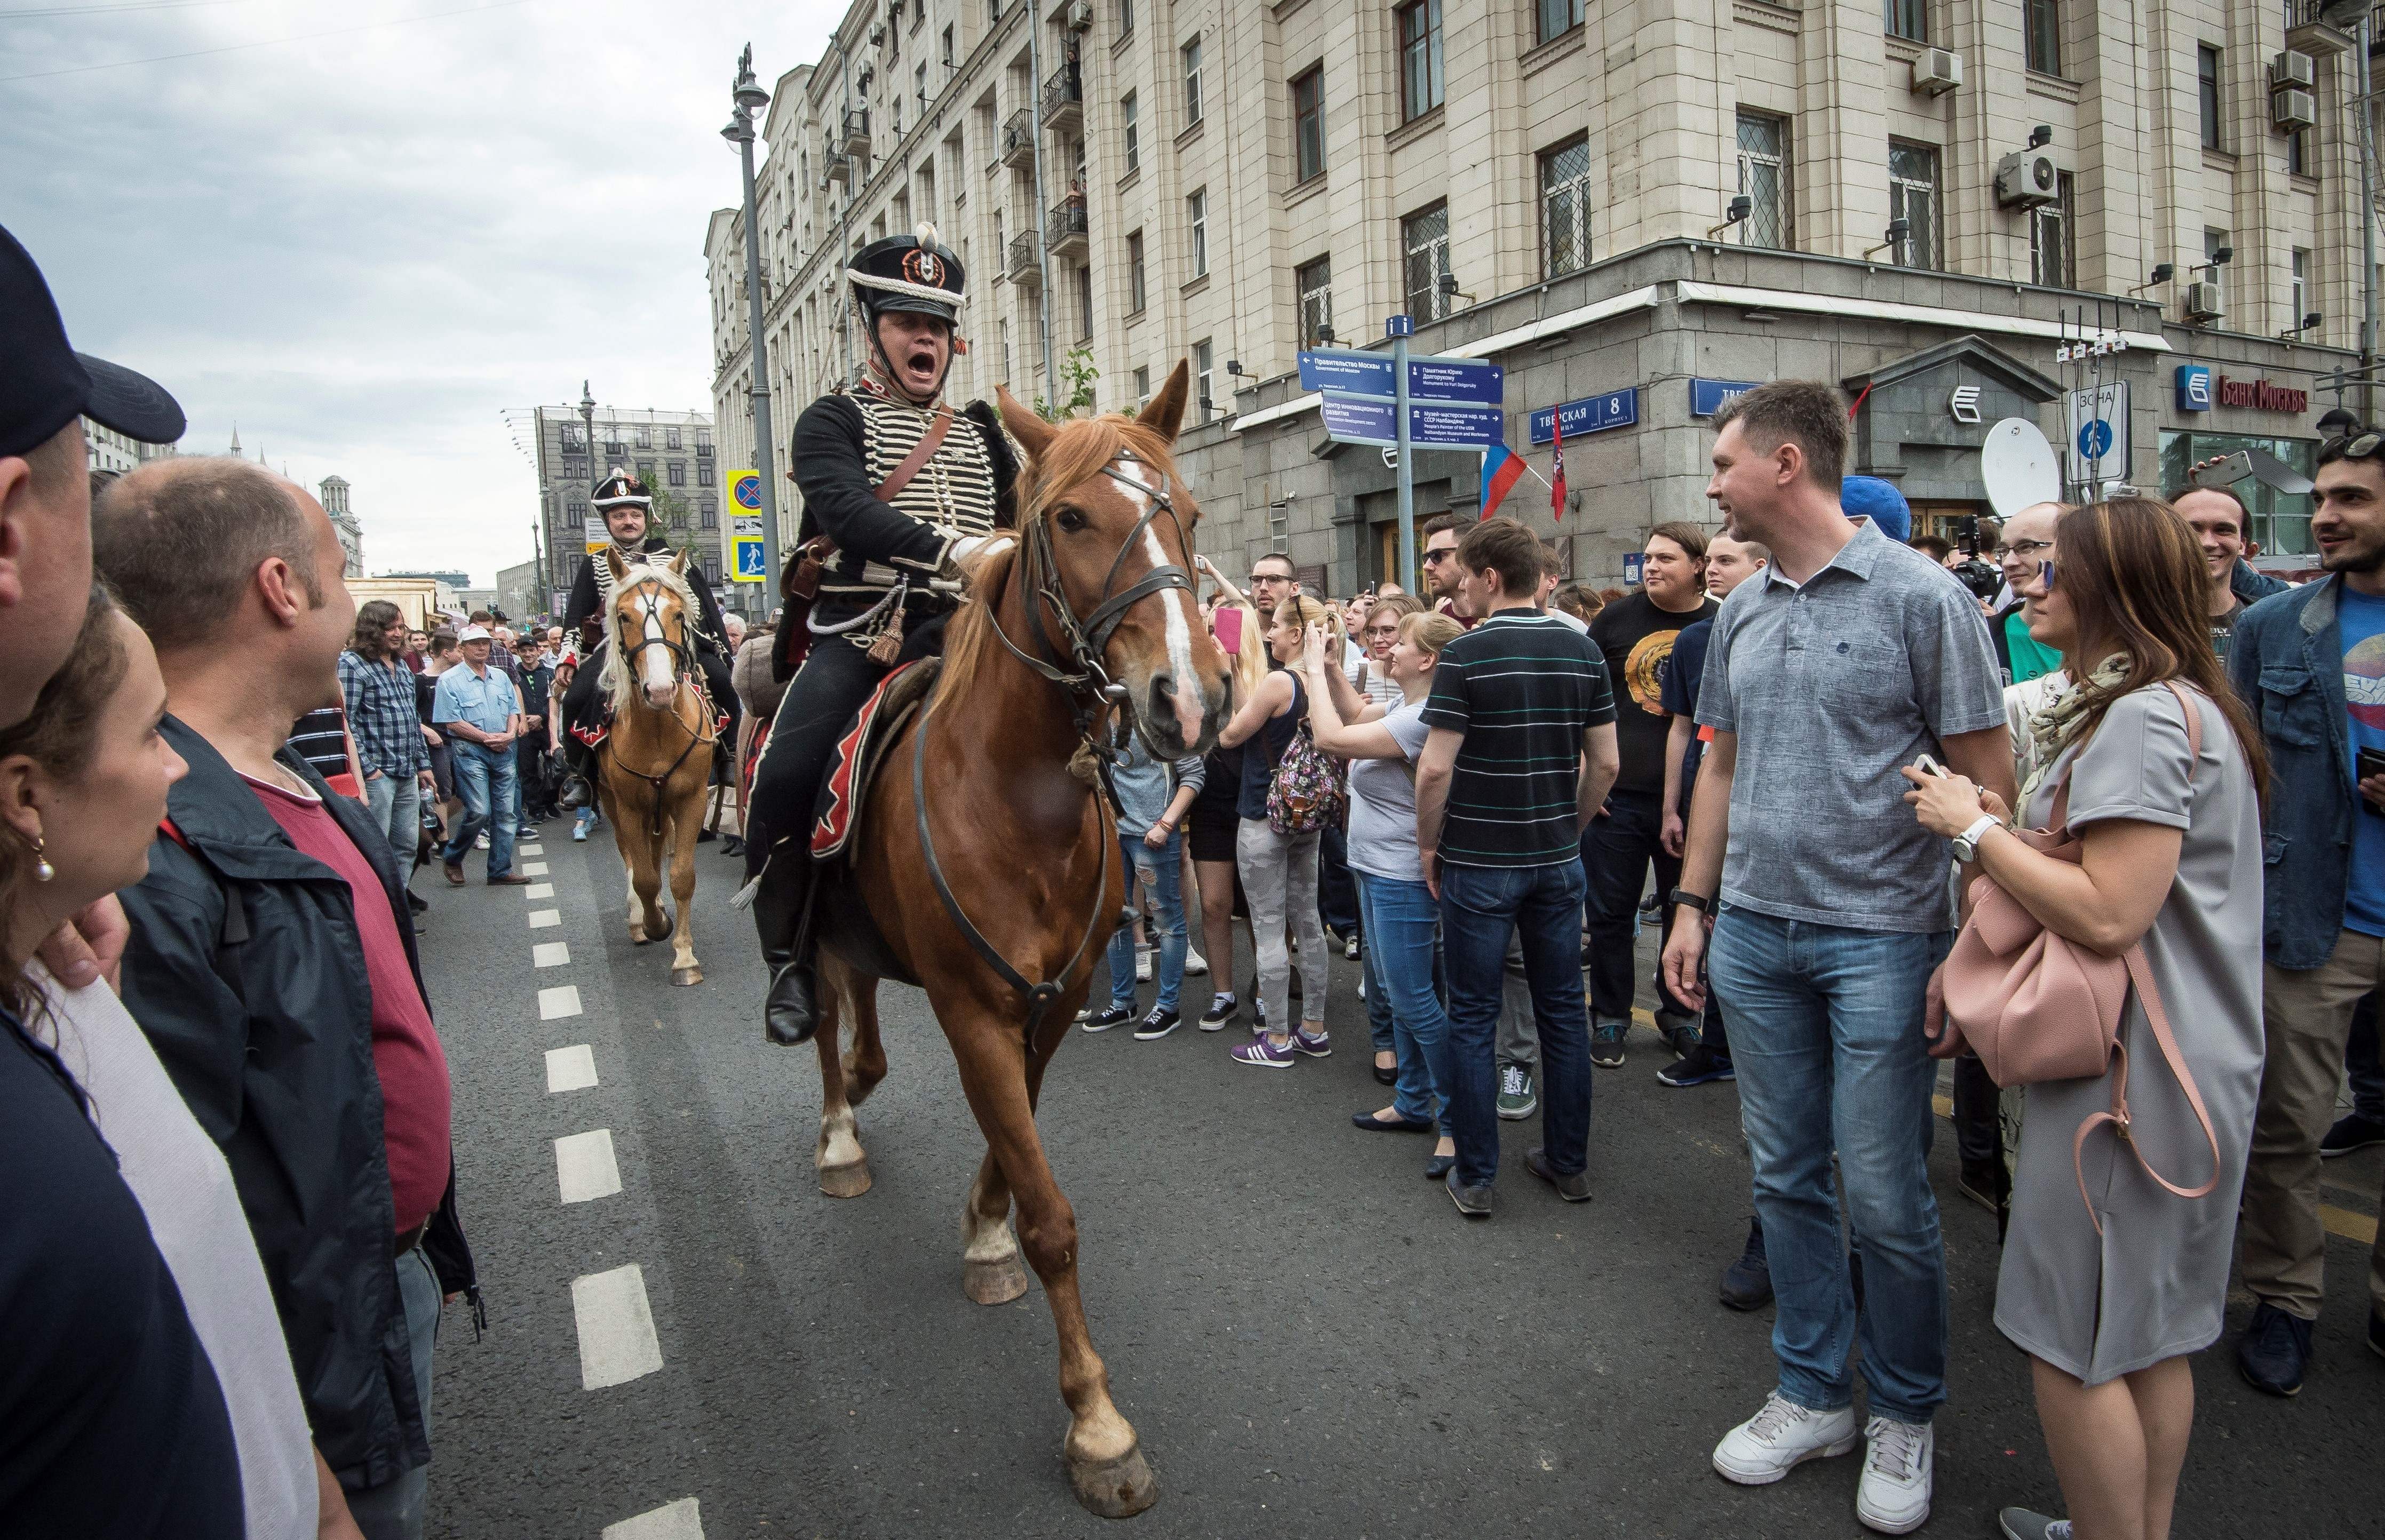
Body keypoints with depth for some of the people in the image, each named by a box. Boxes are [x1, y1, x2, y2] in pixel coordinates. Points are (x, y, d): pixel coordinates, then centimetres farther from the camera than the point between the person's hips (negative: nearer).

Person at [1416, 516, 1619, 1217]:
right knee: (1562, 1009, 14)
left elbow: (1436, 768, -16)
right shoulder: (1583, 651, 2)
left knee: (1474, 1017, 5)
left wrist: (1428, 845, -3)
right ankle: (1569, 1162, 24)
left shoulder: (1466, 654, -13)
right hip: (1558, 860, 5)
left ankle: (1476, 1176, 12)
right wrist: (1570, 829, 16)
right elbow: (1604, 763, 4)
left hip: (1478, 863, -5)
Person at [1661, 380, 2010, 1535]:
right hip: (1754, 932, 6)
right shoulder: (1741, 612, 9)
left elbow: (1985, 781, -8)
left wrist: (1975, 945, -12)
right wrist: (1692, 902, 12)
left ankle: (1905, 1416, 26)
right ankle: (1813, 1395, 30)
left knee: (1885, 1197, 3)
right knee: (1788, 1177, 13)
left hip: (1881, 938, -5)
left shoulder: (1921, 596, -8)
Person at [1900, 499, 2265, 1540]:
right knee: (2154, 1331, 20)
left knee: (2073, 1338, 2)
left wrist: (1973, 827, -16)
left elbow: (2108, 915, -26)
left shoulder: (2144, 718, -19)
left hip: (2130, 1068, -11)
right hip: (2184, 1063, 11)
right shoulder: (2185, 704, 15)